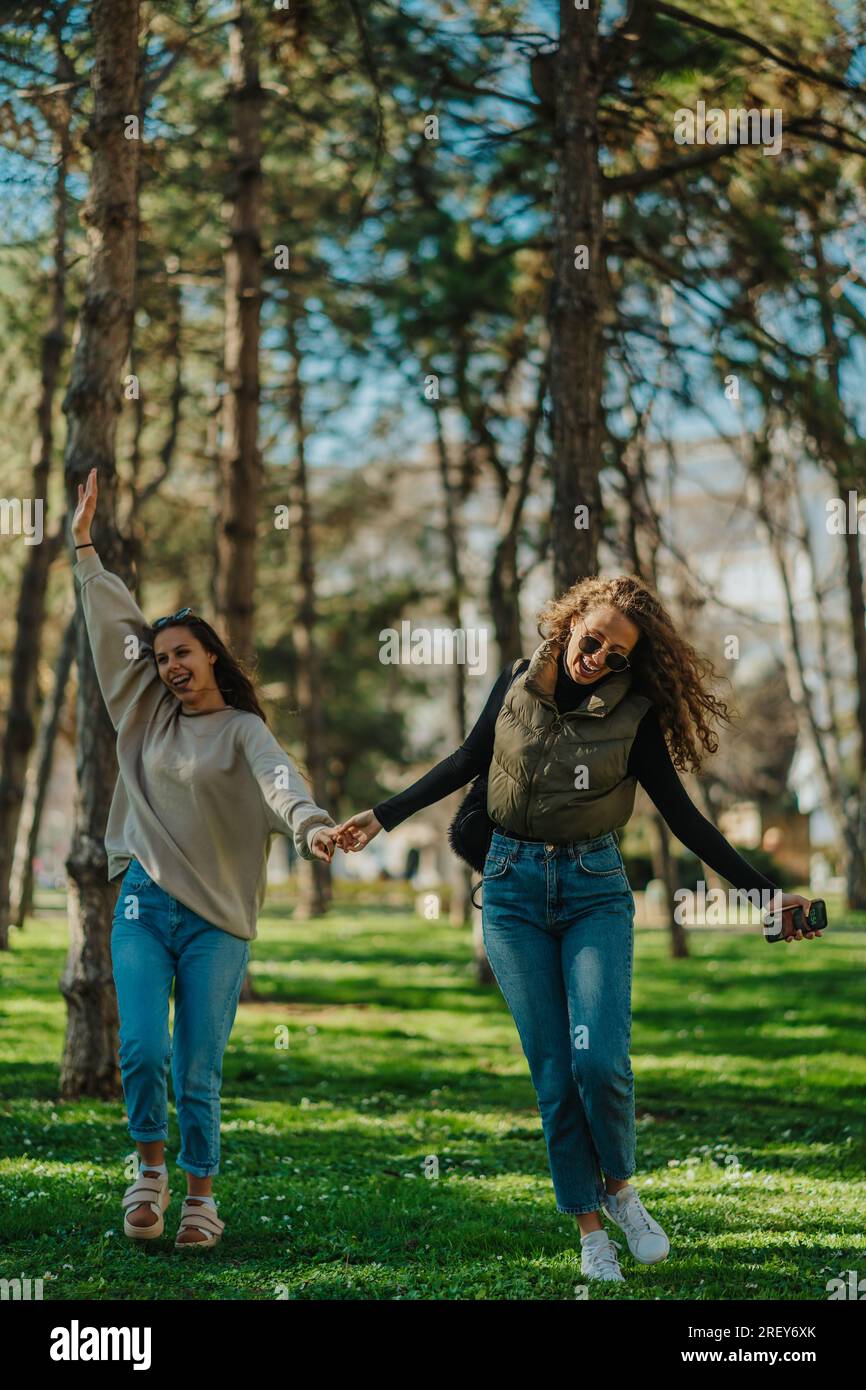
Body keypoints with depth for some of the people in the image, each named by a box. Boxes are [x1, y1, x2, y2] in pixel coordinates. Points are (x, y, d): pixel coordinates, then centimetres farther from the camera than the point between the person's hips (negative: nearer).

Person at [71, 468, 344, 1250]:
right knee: (143, 1051, -12)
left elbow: (278, 777, -22)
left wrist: (310, 825, -43)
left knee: (199, 1073, 0)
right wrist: (85, 546, 15)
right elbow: (115, 624, 15)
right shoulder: (149, 714, 12)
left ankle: (200, 1195, 14)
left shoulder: (242, 730, -1)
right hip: (144, 906, 3)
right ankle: (150, 1167, 10)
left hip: (217, 920, -3)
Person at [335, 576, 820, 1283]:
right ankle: (590, 1227, 9)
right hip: (514, 888, 2)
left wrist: (763, 890, -2)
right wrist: (382, 816, 17)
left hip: (595, 890, -1)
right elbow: (466, 763, 14)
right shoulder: (516, 686, 0)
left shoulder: (633, 712, -4)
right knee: (553, 1072, -1)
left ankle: (620, 1186, 10)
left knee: (600, 1060, -17)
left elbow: (681, 813, 1)